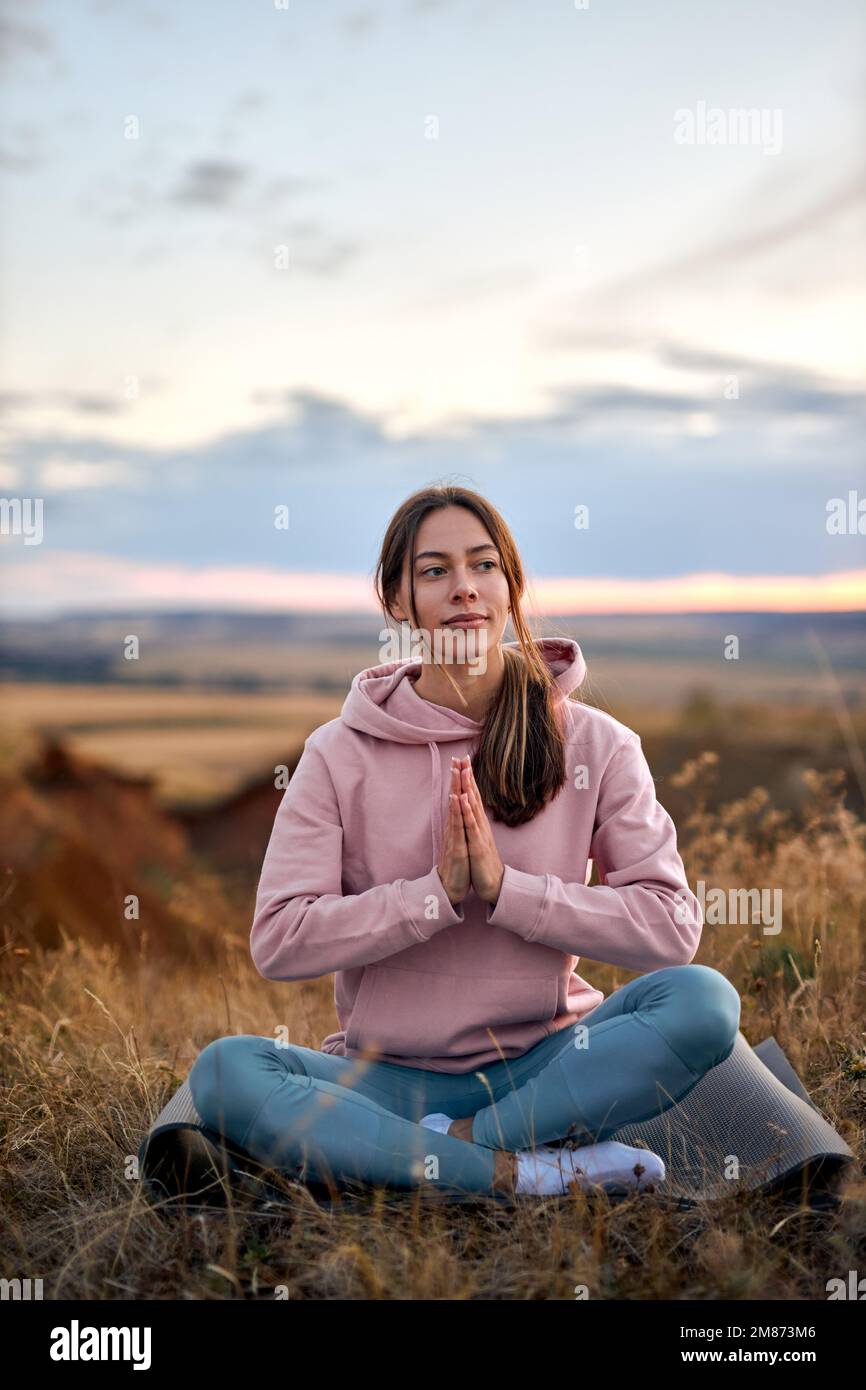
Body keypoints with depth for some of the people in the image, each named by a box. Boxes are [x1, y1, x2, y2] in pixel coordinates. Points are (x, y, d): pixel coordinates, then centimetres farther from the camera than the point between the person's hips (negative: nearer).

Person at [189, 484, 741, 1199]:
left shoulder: (595, 744, 1)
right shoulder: (341, 752, 0)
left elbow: (673, 926, -7)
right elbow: (279, 939, -9)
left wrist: (507, 888, -16)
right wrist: (439, 892, -17)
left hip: (542, 1069, 0)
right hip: (390, 1079, 0)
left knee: (702, 998, -26)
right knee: (224, 1071, -27)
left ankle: (454, 1141, -20)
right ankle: (522, 1174, -25)